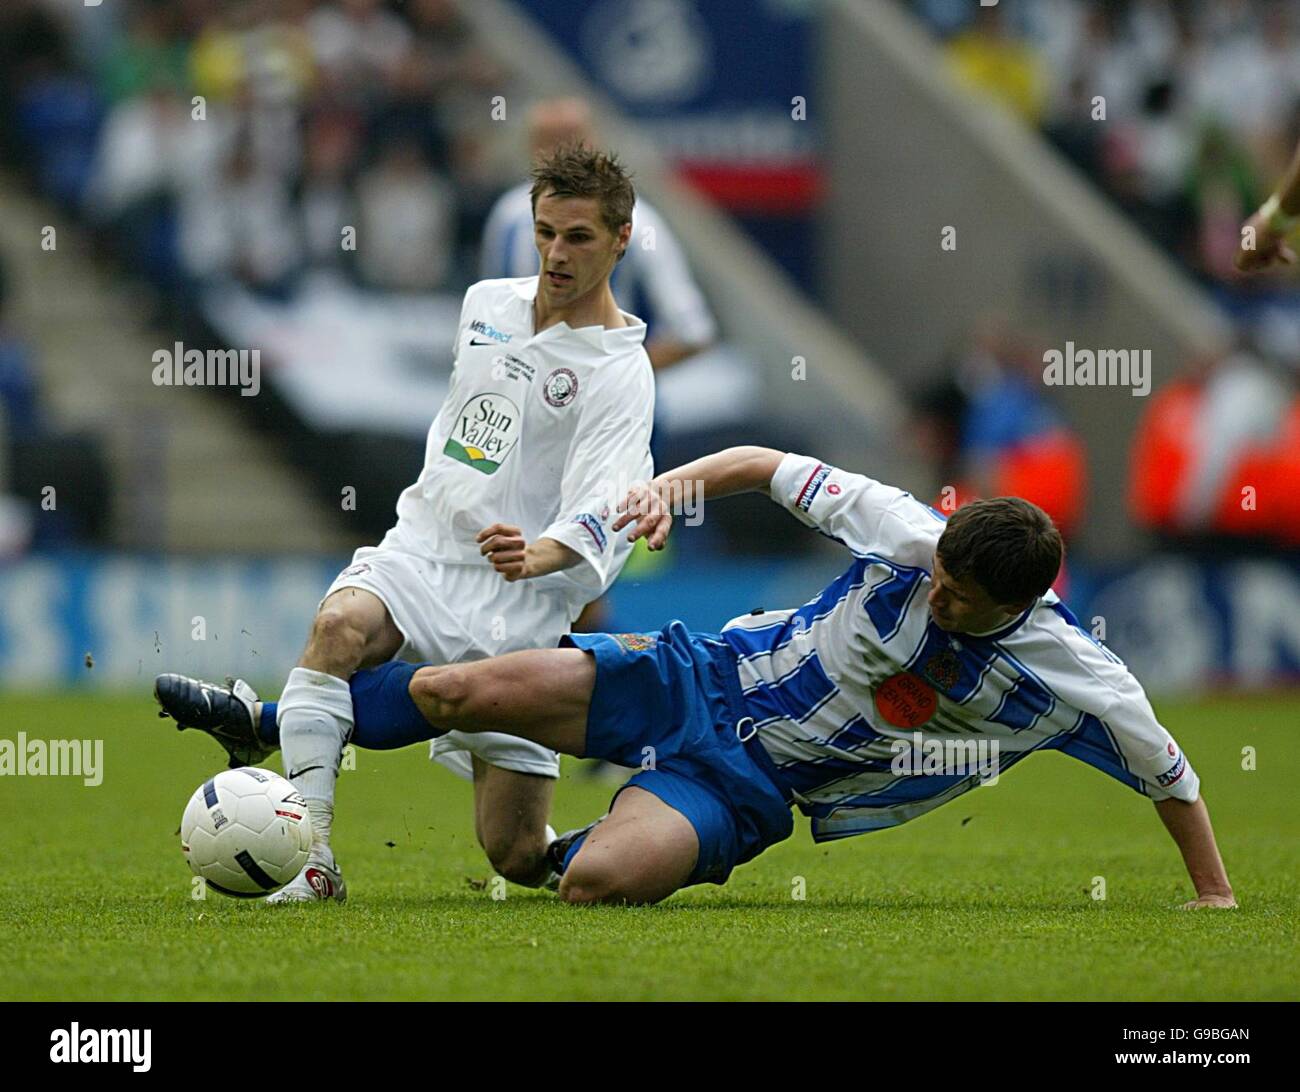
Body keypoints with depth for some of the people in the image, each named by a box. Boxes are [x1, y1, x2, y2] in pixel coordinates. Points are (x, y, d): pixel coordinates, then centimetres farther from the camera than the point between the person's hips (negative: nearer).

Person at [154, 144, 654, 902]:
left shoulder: (620, 373, -9)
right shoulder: (486, 306, 11)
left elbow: (602, 511, -23)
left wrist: (540, 555, -42)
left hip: (519, 605, -4)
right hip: (422, 553, 4)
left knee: (516, 855, -8)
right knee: (342, 622, -32)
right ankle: (311, 854, -35)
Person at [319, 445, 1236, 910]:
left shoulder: (1072, 678, -18)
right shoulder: (910, 534, -16)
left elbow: (1169, 774, -3)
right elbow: (775, 467, -3)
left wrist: (1215, 894, 0)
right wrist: (674, 484, -18)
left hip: (750, 786, -1)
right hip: (704, 680, 1)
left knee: (598, 885, -28)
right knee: (458, 693, -13)